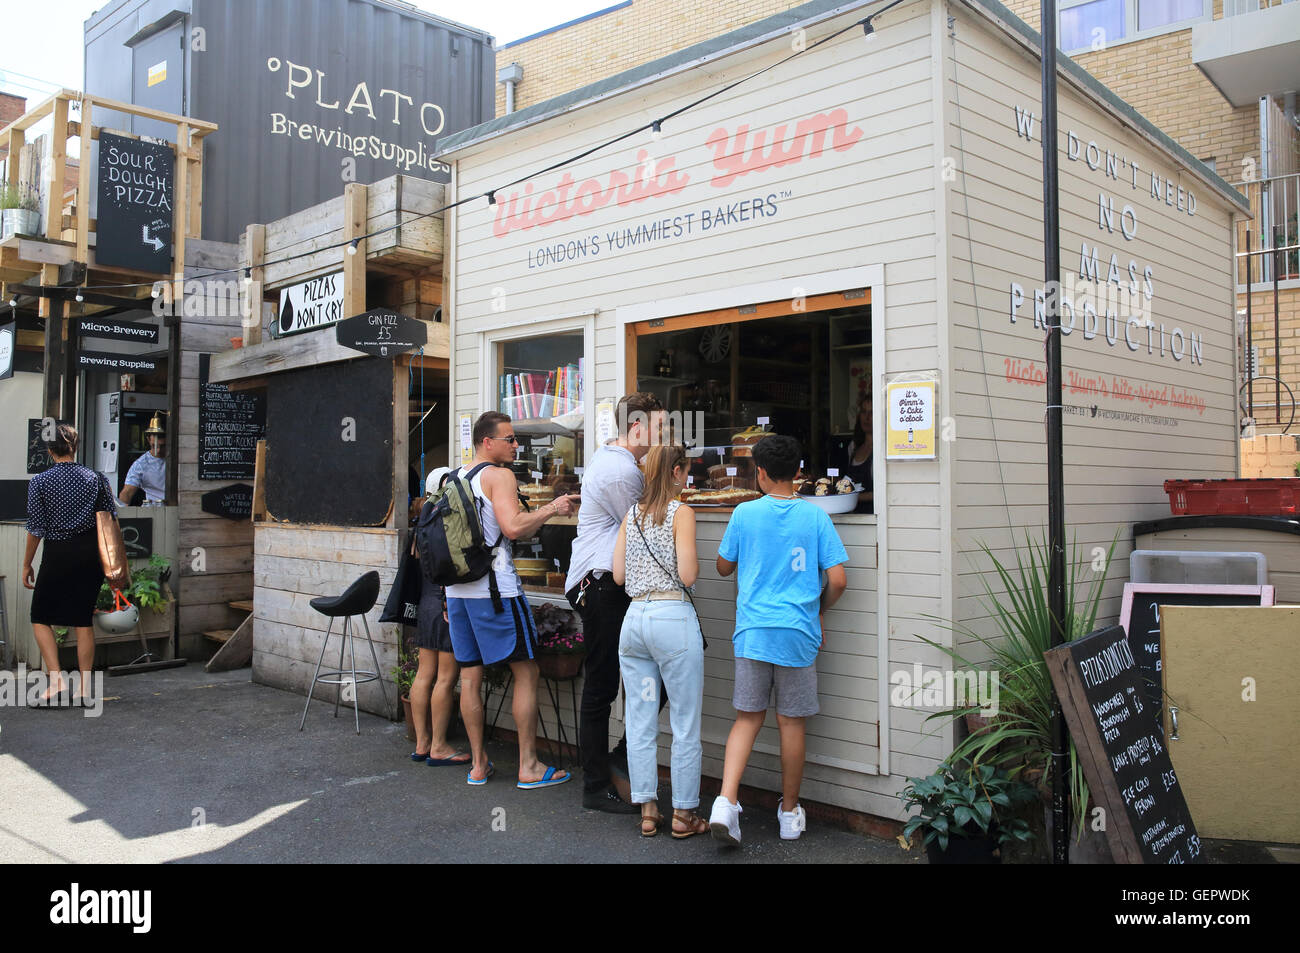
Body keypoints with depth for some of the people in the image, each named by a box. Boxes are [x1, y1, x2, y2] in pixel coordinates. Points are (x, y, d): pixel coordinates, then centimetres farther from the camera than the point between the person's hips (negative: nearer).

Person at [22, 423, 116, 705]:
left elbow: (36, 529, -6)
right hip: (90, 554, 3)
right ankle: (85, 688, 11)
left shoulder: (40, 482, -6)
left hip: (57, 555, -3)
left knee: (41, 618, 12)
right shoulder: (96, 478, -1)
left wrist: (26, 565, 5)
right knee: (83, 620, 9)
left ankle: (56, 680, -2)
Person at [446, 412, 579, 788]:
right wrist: (551, 508, -8)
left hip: (457, 589, 8)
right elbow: (513, 527, -22)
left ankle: (479, 764, 17)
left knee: (470, 675, 10)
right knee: (526, 672, 0)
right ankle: (528, 766, 2)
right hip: (495, 588, -8)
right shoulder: (499, 475, -8)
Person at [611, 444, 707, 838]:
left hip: (634, 617, 6)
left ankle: (647, 810, 17)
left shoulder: (631, 514, 11)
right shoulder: (681, 512, -5)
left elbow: (618, 575, 9)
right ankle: (684, 814, 12)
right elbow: (688, 575, -12)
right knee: (686, 724, 5)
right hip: (673, 617, -6)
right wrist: (692, 562, 9)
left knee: (640, 722, 10)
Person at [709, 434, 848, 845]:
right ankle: (790, 813, 22)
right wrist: (819, 611, 14)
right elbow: (837, 579, -4)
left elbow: (724, 567, 11)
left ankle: (726, 800, -6)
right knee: (791, 722, 10)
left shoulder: (744, 513, -1)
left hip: (752, 632, 1)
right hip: (798, 634, 0)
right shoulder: (815, 516, -2)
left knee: (747, 718, 9)